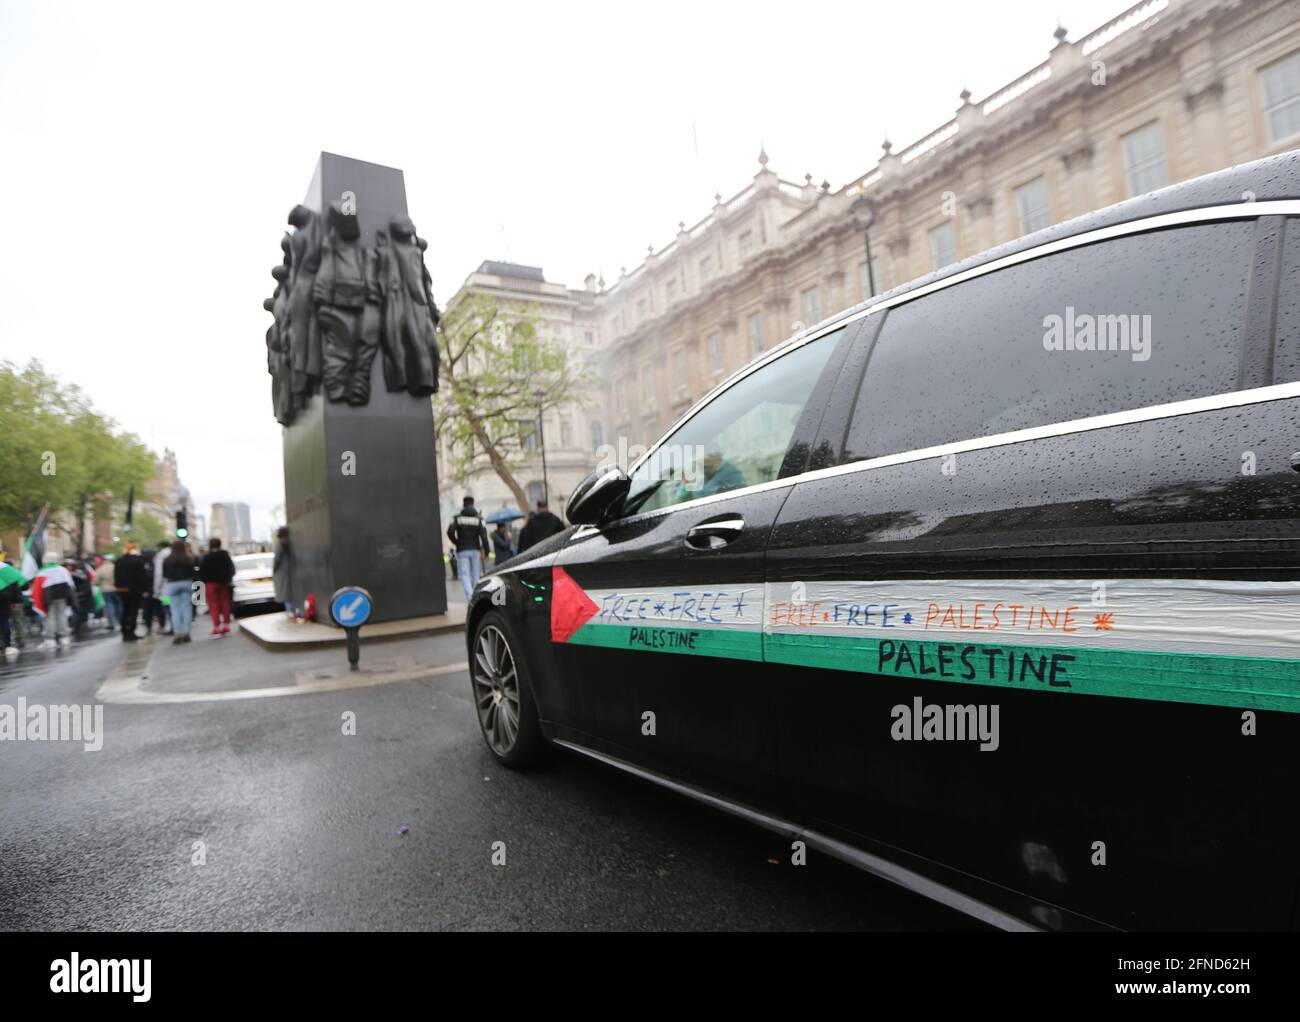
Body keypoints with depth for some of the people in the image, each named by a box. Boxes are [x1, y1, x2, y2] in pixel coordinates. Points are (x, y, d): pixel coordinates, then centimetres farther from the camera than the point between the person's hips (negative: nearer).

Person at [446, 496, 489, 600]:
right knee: (475, 575, 10)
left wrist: (457, 542, 4)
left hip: (462, 550, -1)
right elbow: (483, 536, -7)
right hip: (475, 550, 1)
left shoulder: (457, 518, 2)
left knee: (464, 574, -4)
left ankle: (470, 596, -23)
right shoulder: (478, 519, 3)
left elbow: (450, 532, -11)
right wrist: (486, 551, -7)